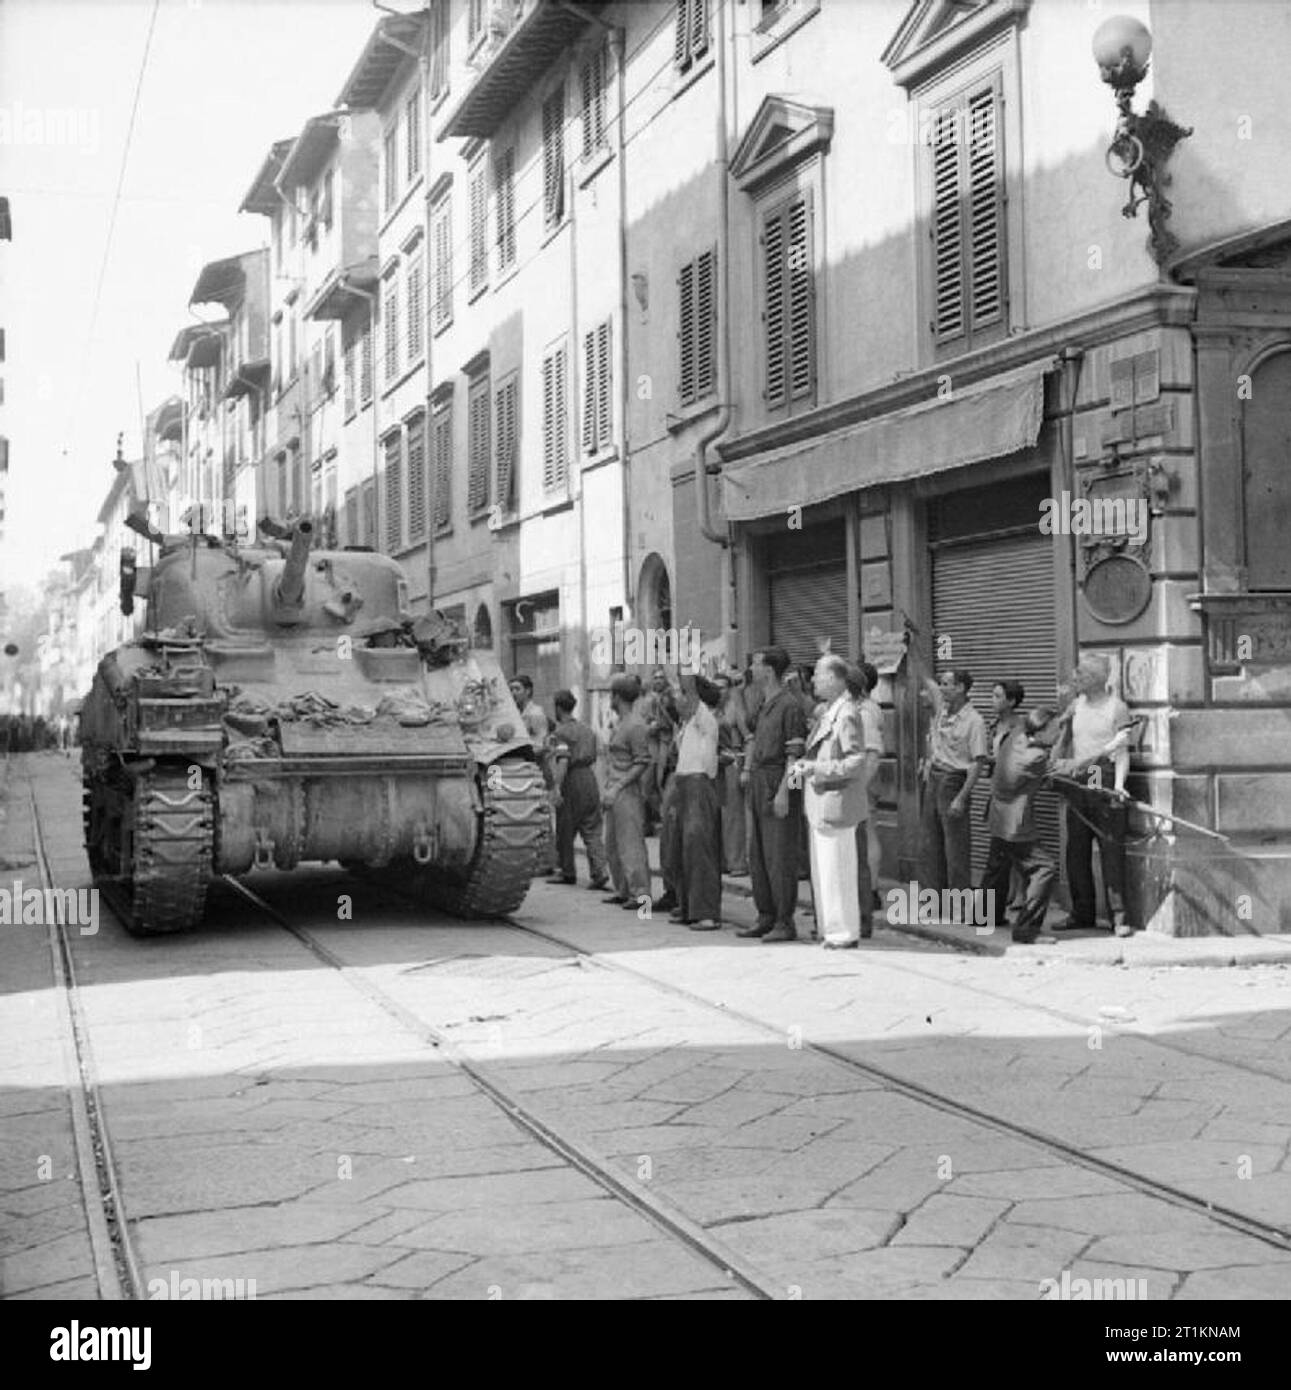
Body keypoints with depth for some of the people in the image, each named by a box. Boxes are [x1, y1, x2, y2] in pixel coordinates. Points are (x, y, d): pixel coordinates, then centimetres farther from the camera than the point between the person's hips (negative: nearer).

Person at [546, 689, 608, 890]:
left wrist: (556, 787, -24)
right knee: (592, 830, 4)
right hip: (590, 778, 7)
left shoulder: (561, 732, -8)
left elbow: (563, 762, -20)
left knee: (565, 830, 7)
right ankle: (599, 871, -9)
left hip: (571, 782, -7)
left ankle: (567, 872, 17)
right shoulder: (587, 730, 16)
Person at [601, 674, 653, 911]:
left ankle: (640, 893, -7)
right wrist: (606, 788, 15)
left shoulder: (635, 726, -14)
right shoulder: (619, 723, 15)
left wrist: (617, 788, -18)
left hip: (628, 793, -10)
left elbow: (642, 762, -16)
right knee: (612, 845, 14)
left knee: (630, 844, -9)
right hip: (615, 793, 10)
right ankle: (623, 890, 21)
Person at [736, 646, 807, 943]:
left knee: (780, 855, -6)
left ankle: (785, 923, -2)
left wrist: (783, 791, -21)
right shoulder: (763, 704, 14)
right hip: (758, 781, 9)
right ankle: (766, 916, 20)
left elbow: (795, 753, -17)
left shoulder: (789, 705, -13)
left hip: (779, 783, -9)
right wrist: (747, 768, 15)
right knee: (757, 853, 12)